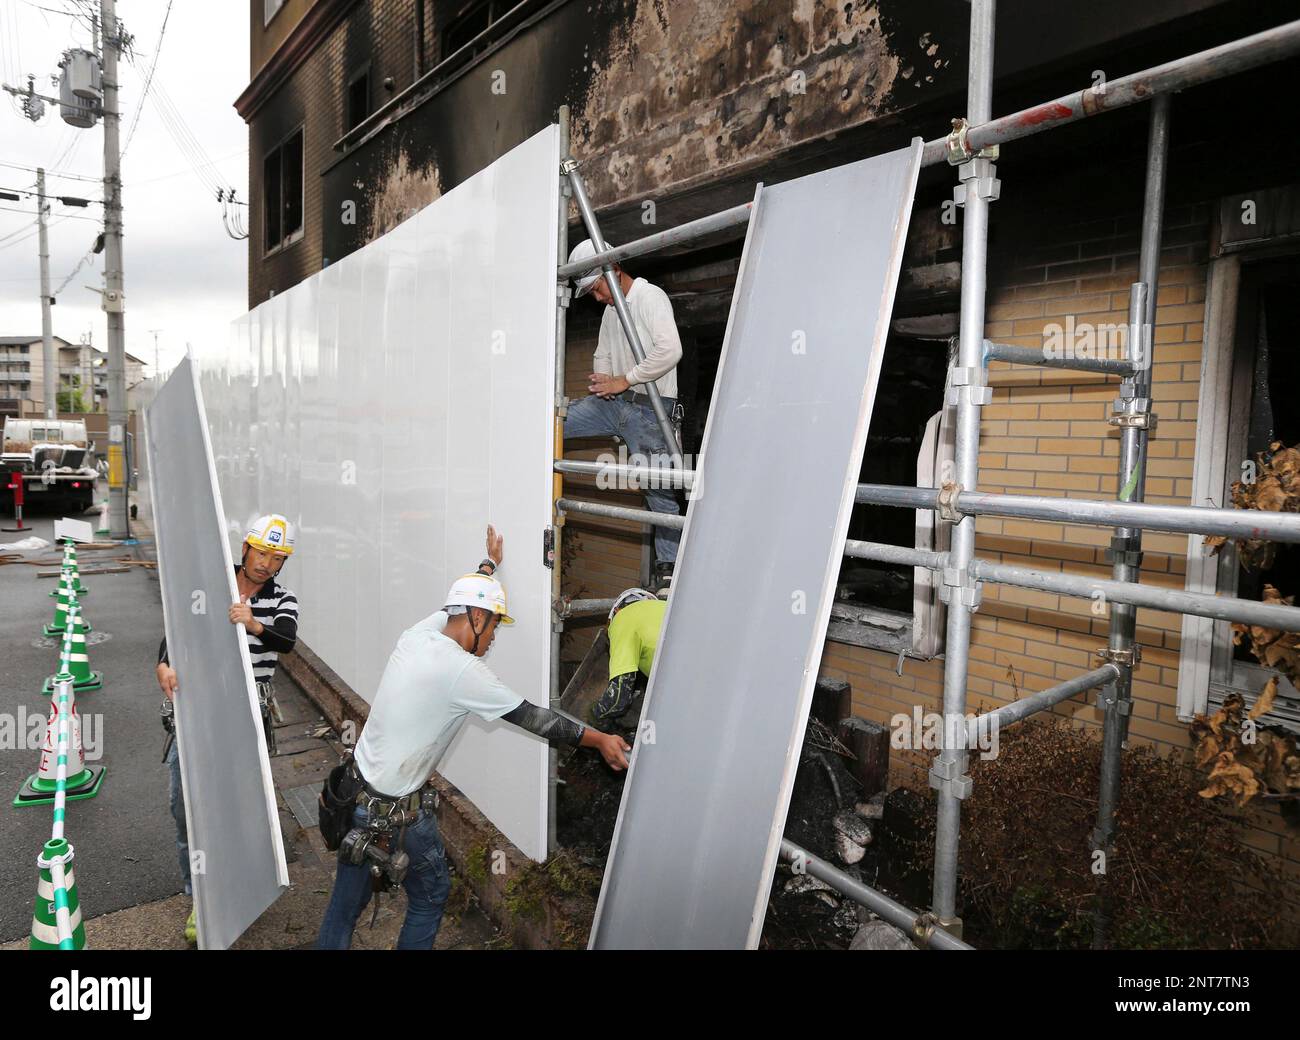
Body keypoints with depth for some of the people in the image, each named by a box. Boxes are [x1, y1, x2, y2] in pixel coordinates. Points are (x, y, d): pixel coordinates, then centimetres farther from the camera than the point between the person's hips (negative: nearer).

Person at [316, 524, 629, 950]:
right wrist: (599, 739, -8)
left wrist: (490, 563, 36)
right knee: (431, 896, 17)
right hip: (397, 813, -7)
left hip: (356, 789, 7)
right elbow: (530, 716, -17)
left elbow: (463, 599, 18)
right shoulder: (462, 671, -23)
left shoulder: (419, 633, -3)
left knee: (346, 903, 20)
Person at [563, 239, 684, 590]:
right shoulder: (611, 310, 20)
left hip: (649, 408, -8)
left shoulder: (651, 297, -7)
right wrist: (601, 379, 3)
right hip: (613, 403, 8)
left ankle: (668, 569, 2)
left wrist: (623, 380, -15)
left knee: (659, 490, -7)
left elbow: (670, 350, -21)